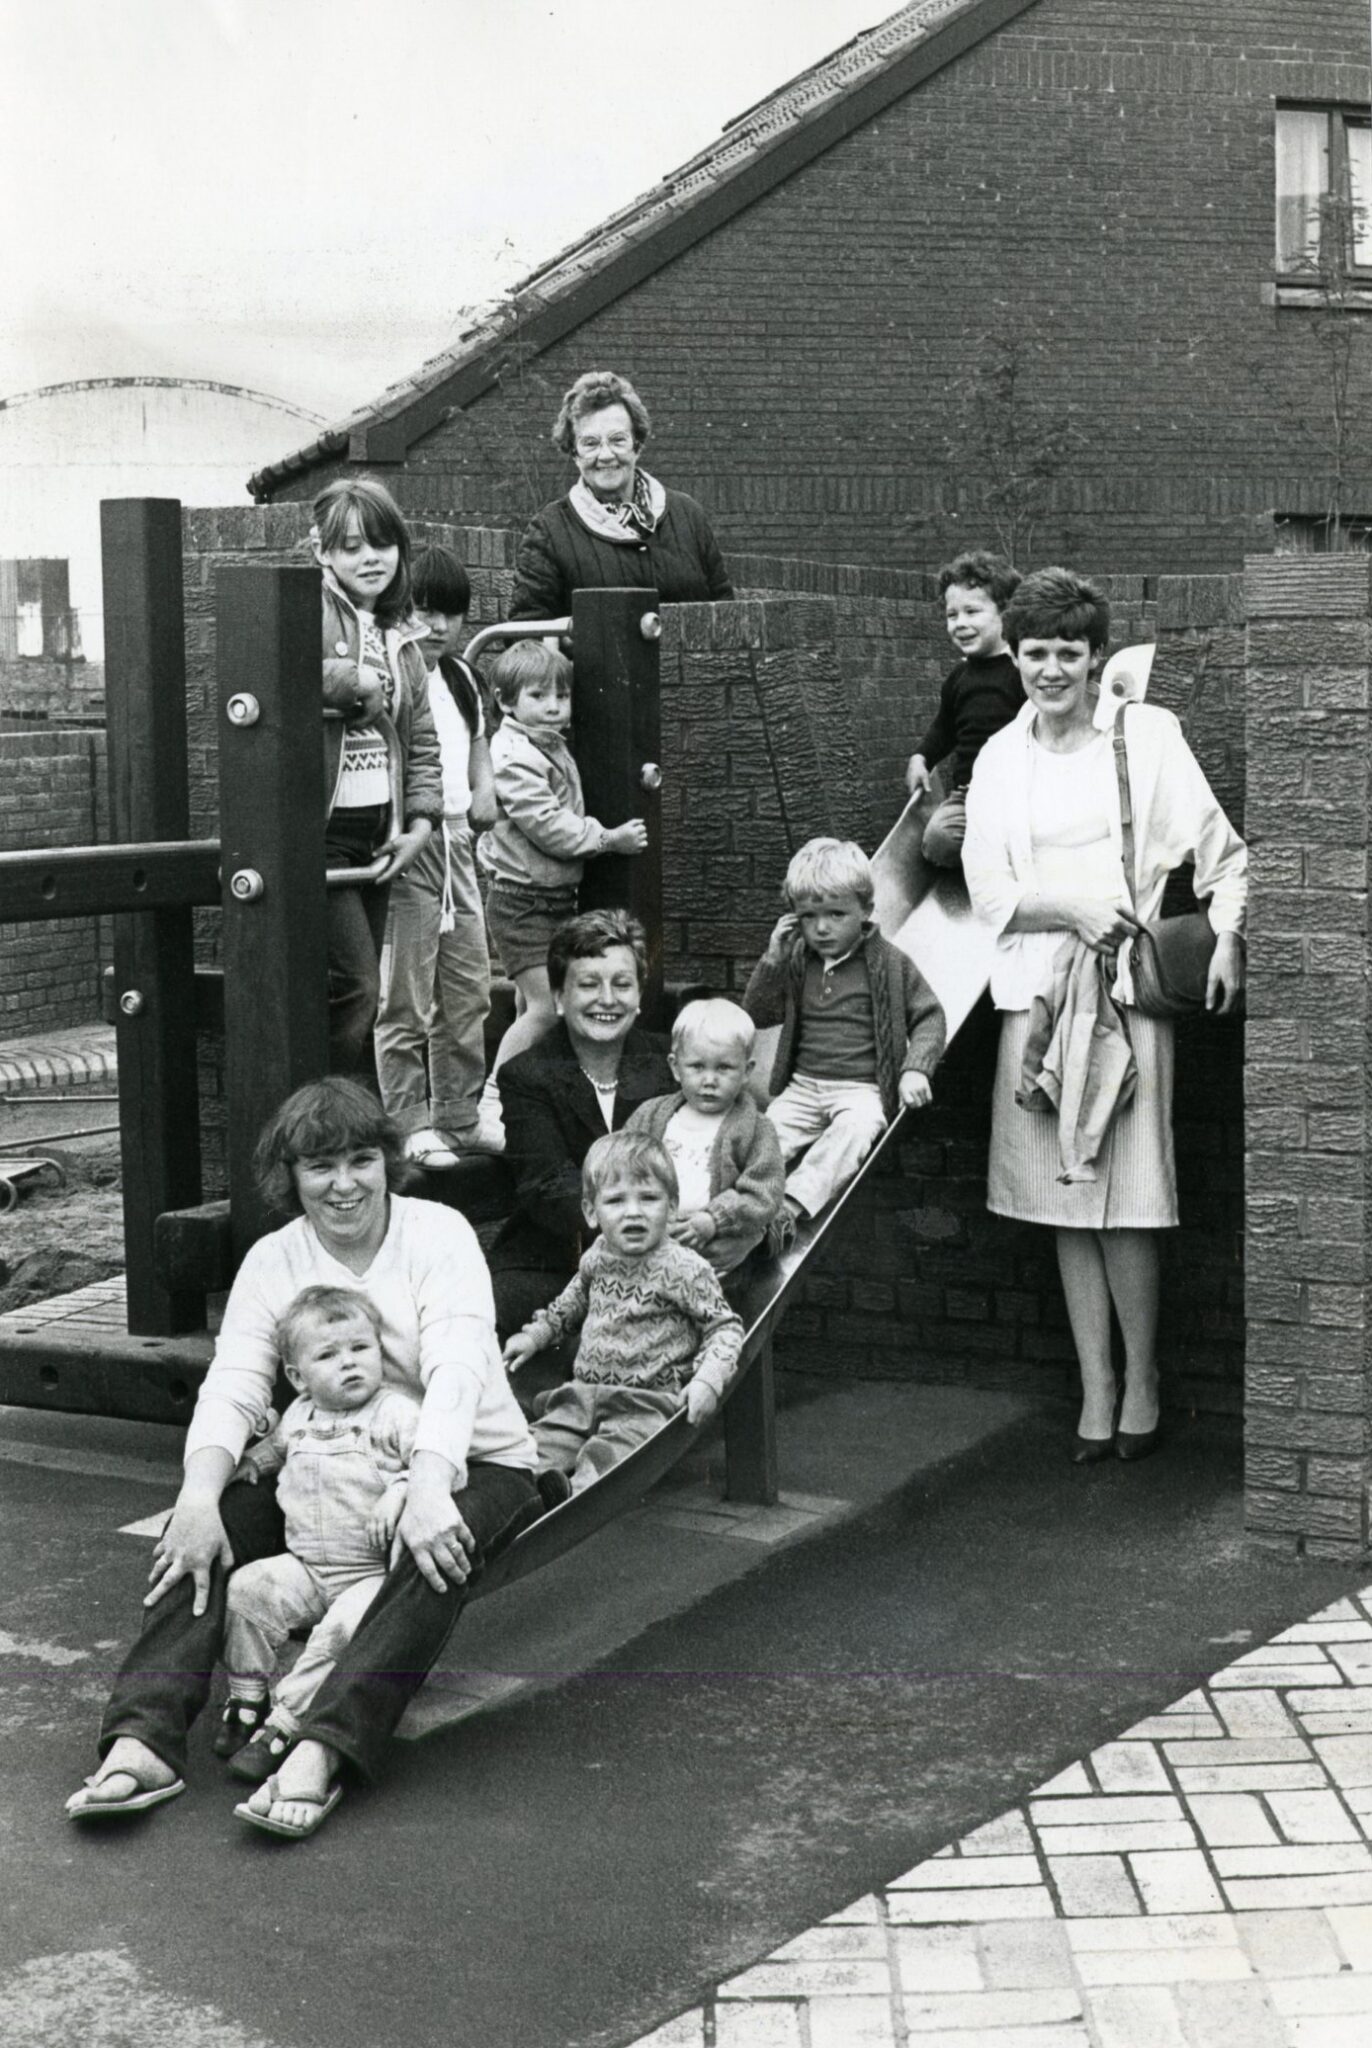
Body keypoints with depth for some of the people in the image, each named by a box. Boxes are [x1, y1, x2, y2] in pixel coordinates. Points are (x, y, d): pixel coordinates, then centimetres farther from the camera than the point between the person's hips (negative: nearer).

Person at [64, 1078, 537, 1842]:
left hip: (467, 1464, -3)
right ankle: (144, 1741, -34)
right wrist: (200, 1496, -32)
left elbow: (456, 1368, -25)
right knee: (204, 1527, -21)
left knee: (436, 1553, -37)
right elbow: (232, 1385, -12)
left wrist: (427, 1491, -42)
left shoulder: (439, 1235, -11)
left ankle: (321, 1753, -46)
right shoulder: (272, 1262, 0)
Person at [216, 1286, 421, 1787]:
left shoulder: (397, 1413, -5)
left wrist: (399, 1491, -28)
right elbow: (271, 1449, 34)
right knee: (246, 1588, -18)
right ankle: (246, 1698, -3)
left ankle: (286, 1721, -23)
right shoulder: (298, 1416, 13)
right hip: (305, 1566, 5)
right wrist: (246, 1466, 17)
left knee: (345, 1627, -32)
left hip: (374, 1572, -5)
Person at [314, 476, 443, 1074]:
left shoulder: (399, 634, 16)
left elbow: (421, 737, 16)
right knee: (355, 985, -12)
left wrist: (420, 822, 4)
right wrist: (356, 682, -21)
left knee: (362, 990, 11)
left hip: (378, 831, 8)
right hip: (318, 829, -8)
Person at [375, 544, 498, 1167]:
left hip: (455, 840, 8)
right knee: (406, 999, -4)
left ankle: (460, 1114, 23)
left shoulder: (460, 676, 14)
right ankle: (410, 1124, 4)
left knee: (469, 988, 12)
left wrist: (484, 788, 14)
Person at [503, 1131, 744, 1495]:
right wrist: (535, 1335, 25)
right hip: (587, 1393, 6)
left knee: (609, 1452, -30)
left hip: (650, 1401, -6)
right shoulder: (597, 1258, 9)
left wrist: (707, 1381, -22)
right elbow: (571, 1304, 31)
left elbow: (725, 1328, -8)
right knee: (545, 1440, -15)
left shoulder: (683, 1269, -11)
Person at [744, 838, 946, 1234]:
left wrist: (915, 1069, -13)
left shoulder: (890, 963, 1)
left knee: (855, 1127, -35)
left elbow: (928, 1016, 3)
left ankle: (794, 1202, -46)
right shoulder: (797, 961, 11)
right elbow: (758, 1014, 12)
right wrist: (772, 960, -2)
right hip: (803, 1087, 4)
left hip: (862, 1089, -4)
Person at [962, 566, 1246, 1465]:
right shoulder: (1000, 759, 10)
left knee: (1128, 1202, -6)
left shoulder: (1148, 736, 1)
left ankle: (1143, 1381, 12)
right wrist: (1074, 908, -10)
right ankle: (1095, 1389, 14)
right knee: (1065, 1202, 5)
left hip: (1127, 985, -3)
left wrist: (1227, 936, -14)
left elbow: (1221, 850, 2)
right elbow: (987, 887, 5)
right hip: (1036, 992, 3)